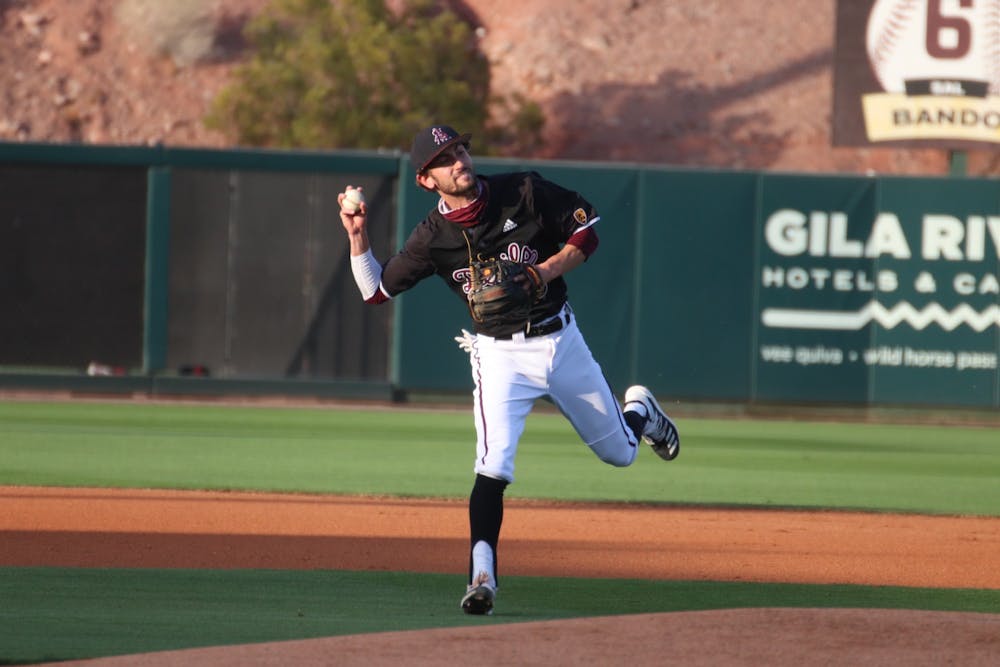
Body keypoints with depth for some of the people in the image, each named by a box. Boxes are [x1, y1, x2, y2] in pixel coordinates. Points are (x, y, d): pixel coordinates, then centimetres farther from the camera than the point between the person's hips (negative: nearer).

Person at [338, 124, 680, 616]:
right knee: (493, 465, -22)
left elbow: (587, 230, -1)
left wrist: (548, 269, -17)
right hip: (501, 355, -1)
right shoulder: (434, 237, -9)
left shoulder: (525, 192, -9)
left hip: (561, 340, 2)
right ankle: (481, 575, -19)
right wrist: (357, 236, -17)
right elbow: (376, 290, -4)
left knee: (619, 453, 17)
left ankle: (640, 411, 53)